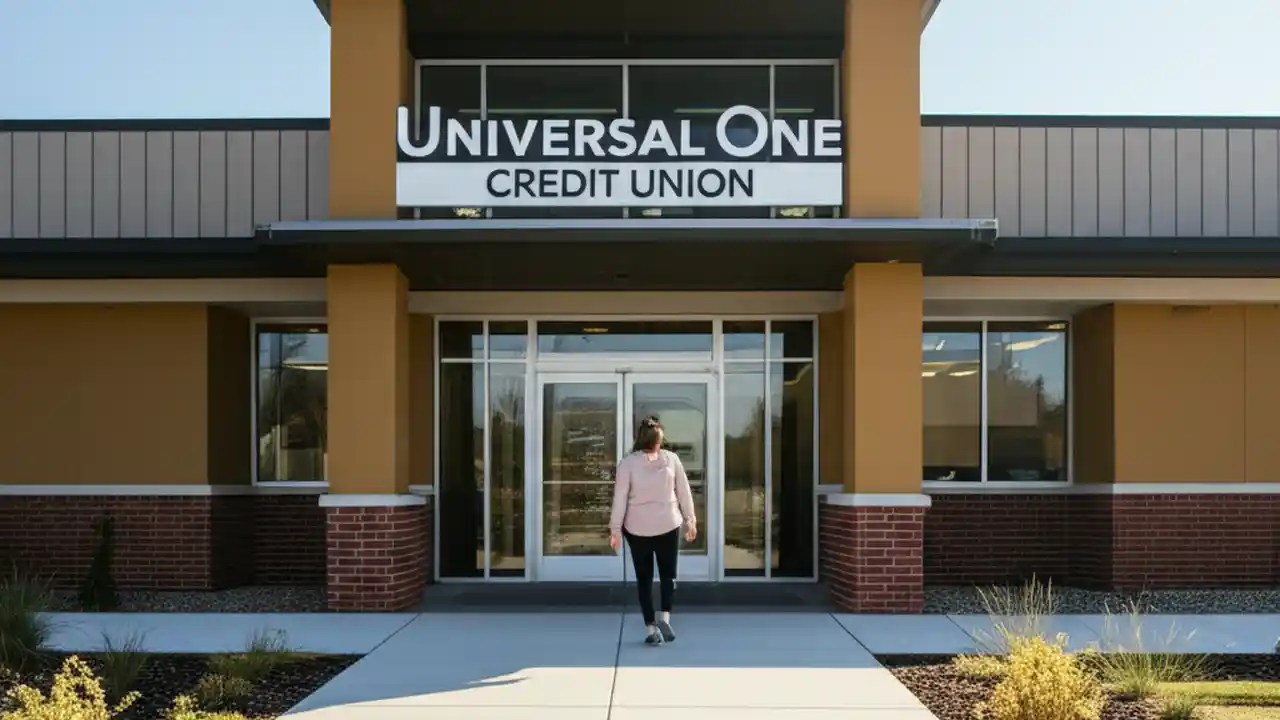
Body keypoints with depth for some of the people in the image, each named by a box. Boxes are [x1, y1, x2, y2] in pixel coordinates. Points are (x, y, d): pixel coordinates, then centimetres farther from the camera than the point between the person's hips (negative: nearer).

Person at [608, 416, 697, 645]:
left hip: (637, 528, 0)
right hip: (668, 525, 0)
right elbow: (684, 492, 1)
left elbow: (620, 498, -6)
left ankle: (651, 628, 11)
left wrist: (615, 529, -1)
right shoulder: (671, 459, -5)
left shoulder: (627, 462, -8)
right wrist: (690, 519, 11)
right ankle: (665, 617, -6)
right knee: (668, 574, 13)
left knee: (644, 578, 10)